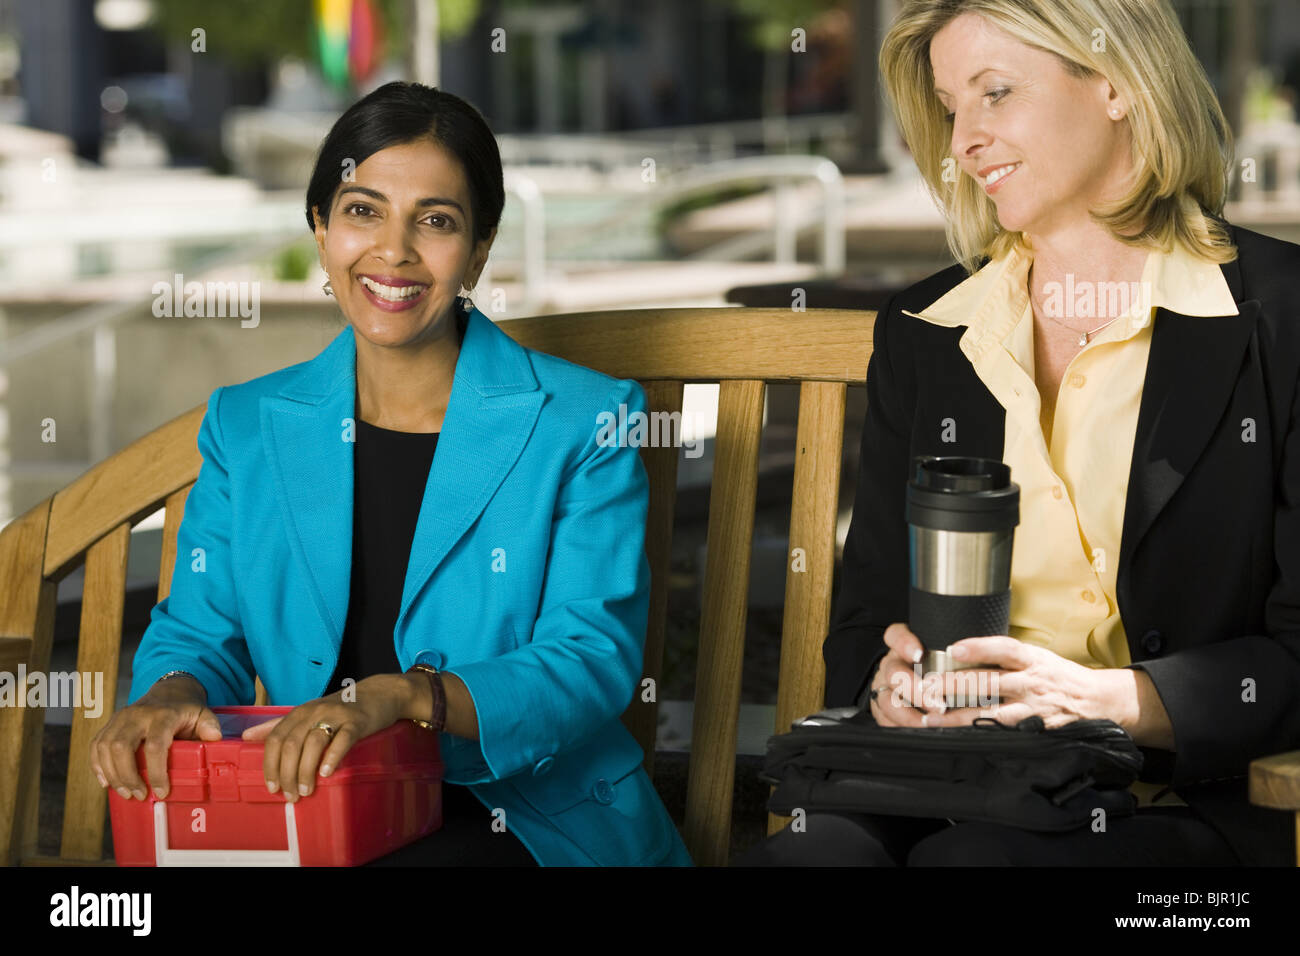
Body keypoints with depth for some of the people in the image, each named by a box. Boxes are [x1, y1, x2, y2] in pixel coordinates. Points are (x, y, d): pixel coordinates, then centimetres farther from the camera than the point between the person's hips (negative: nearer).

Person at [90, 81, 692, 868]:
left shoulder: (584, 424, -1)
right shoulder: (247, 426, 13)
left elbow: (591, 667, -10)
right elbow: (201, 633, 12)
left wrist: (400, 697, -26)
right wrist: (172, 693, -14)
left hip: (532, 825, -4)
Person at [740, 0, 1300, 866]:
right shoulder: (920, 333, 16)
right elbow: (864, 626, 17)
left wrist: (1105, 697, -19)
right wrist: (893, 679, -8)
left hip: (1184, 804, -4)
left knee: (972, 861, -35)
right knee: (805, 853, -30)